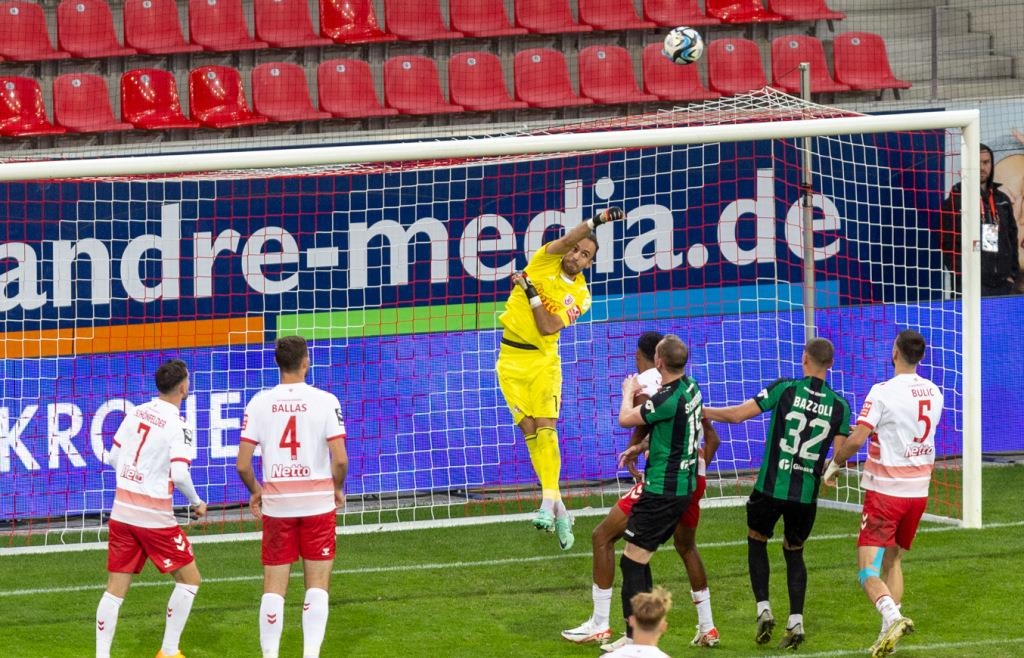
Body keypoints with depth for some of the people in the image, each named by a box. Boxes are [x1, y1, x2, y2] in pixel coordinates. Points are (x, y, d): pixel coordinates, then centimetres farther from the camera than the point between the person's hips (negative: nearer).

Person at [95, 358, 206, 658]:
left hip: (122, 511, 6)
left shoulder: (135, 413, 4)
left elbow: (113, 458, 10)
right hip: (155, 518, -6)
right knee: (189, 579, 11)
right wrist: (198, 503, -3)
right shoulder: (178, 426, -13)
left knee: (116, 588, 7)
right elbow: (180, 475, -20)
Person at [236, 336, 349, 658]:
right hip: (318, 503, -1)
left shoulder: (259, 403, -3)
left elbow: (242, 464, -6)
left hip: (276, 505, 1)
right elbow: (340, 459, -13)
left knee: (274, 586, 9)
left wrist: (255, 492, 13)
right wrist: (337, 489, 7)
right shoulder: (325, 401, -7)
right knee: (317, 585, 7)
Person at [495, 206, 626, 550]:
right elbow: (566, 240, -20)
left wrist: (531, 292, -18)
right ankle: (558, 509, 1)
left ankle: (548, 503, -21)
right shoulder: (545, 261, 2)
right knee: (529, 431, -2)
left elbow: (548, 328, -12)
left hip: (543, 360, -1)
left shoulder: (580, 296, 0)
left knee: (545, 428, -15)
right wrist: (595, 221, -31)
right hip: (511, 358, 1)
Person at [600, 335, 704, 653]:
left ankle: (634, 637, -7)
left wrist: (629, 391, 9)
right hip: (684, 487, 10)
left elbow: (625, 418, -9)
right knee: (641, 561, 17)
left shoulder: (668, 400, -22)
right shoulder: (690, 388, 6)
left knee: (632, 562, -6)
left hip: (661, 492, -10)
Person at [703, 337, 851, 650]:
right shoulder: (840, 405, -2)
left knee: (756, 541, 21)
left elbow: (738, 415, -9)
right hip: (807, 493, 2)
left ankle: (764, 610, 9)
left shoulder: (785, 389, -9)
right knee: (794, 553, 19)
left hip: (771, 487, -2)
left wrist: (700, 411, 5)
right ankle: (795, 622, 7)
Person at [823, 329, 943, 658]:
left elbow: (855, 440, -18)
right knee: (894, 560, 21)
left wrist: (833, 465, 0)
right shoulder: (933, 393, 4)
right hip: (918, 491, 6)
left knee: (869, 571, -7)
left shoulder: (883, 392, -15)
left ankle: (892, 616, -33)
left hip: (885, 492, -6)